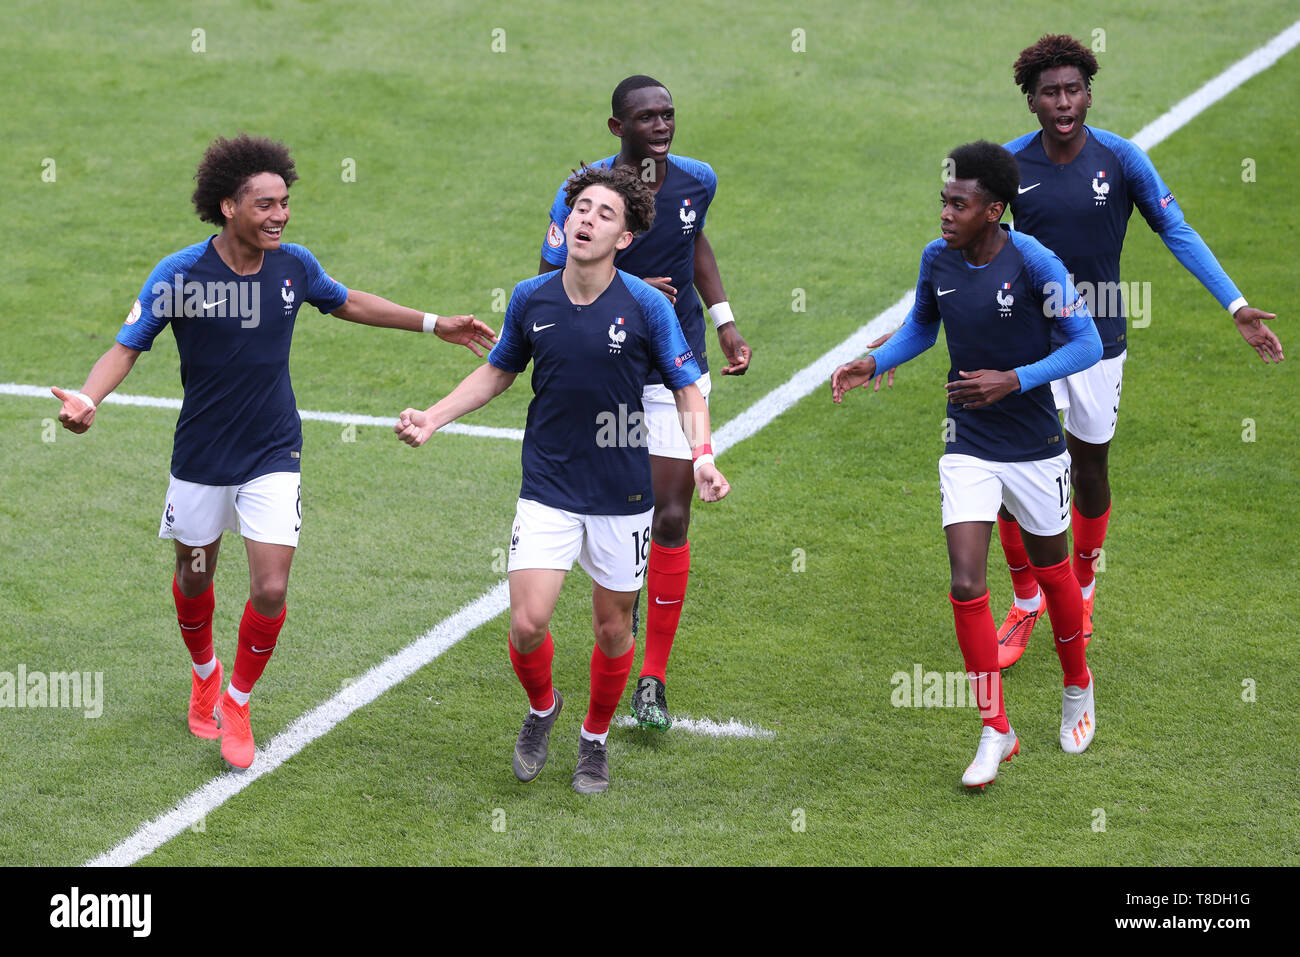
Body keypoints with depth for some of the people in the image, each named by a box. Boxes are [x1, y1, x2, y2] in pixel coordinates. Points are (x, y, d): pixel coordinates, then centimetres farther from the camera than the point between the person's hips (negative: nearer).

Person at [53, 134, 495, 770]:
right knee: (194, 579, 17)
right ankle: (204, 673, 48)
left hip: (273, 455, 1)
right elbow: (127, 347, -13)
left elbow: (346, 302, 14)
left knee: (270, 591, -10)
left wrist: (434, 324, 16)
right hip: (200, 456, -1)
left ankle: (237, 701, 14)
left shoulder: (294, 265, -7)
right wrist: (87, 399, -33)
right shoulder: (178, 274, -17)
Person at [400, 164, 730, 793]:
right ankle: (541, 708, 21)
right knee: (528, 624, -11)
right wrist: (433, 417, 6)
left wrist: (702, 455, -19)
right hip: (548, 488, 1)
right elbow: (499, 371, 15)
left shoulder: (646, 306, -11)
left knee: (613, 628, 9)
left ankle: (595, 739, 34)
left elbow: (686, 387, -2)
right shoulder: (531, 299, -3)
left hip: (621, 496, -1)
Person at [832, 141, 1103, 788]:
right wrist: (872, 364, -1)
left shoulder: (1033, 262, -18)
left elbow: (1086, 344, -13)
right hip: (968, 449, 3)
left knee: (1050, 571, 15)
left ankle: (1077, 687, 42)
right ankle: (995, 731, -1)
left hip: (1035, 449, -3)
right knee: (966, 585, -10)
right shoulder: (938, 259, -4)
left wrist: (1013, 380, -24)